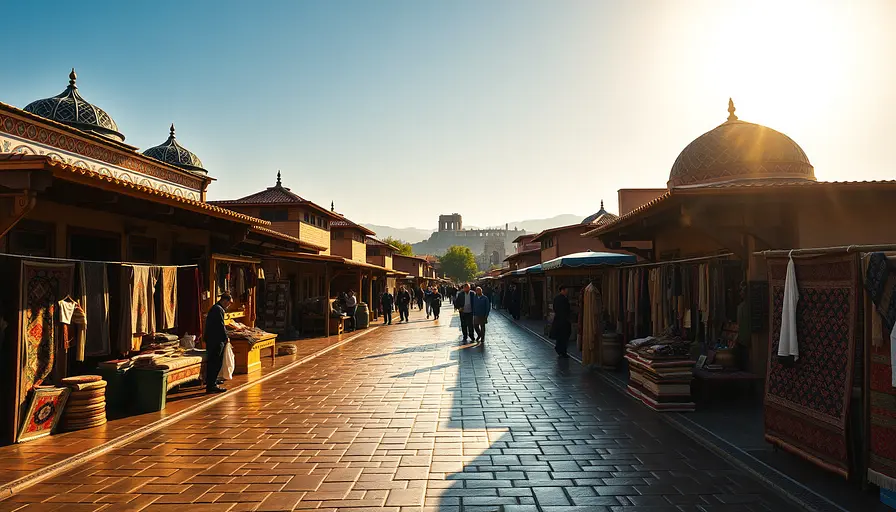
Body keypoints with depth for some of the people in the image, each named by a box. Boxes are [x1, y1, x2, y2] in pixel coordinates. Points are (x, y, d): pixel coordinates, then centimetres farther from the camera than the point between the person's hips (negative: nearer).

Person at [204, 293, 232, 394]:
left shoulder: (214, 308, 18)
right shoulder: (219, 310, -15)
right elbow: (221, 326, -17)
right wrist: (226, 338, -8)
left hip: (210, 339, 11)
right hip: (216, 340, -11)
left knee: (212, 362, 19)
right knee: (216, 363, -7)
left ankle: (210, 382, 29)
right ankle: (212, 386, -6)